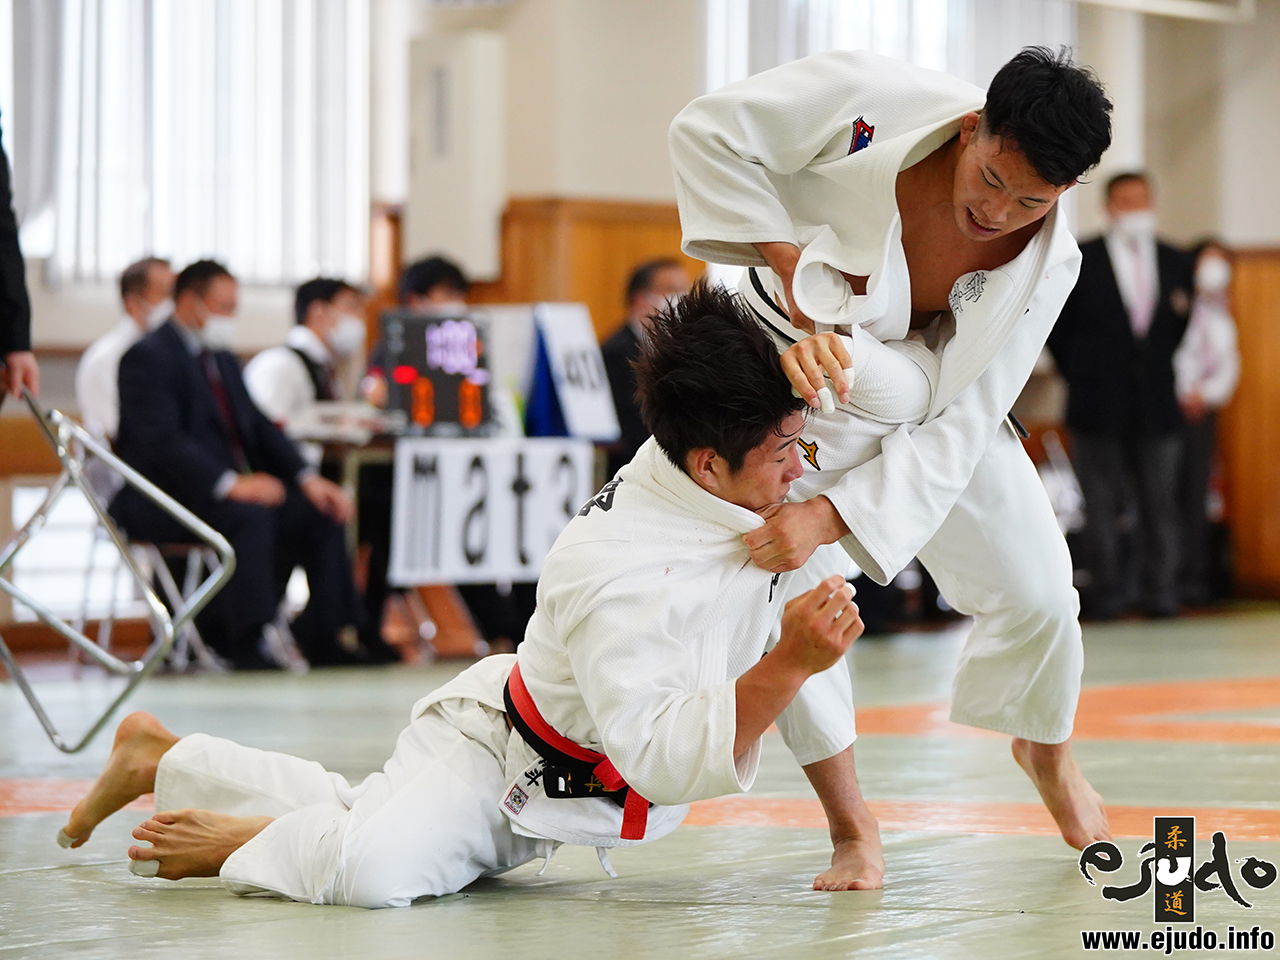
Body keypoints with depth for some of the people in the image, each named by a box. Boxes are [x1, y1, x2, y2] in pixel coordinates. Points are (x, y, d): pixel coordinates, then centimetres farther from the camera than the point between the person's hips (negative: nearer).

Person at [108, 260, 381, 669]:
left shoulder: (222, 358, 19)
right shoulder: (148, 357, -9)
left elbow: (259, 427, 16)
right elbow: (162, 440, -22)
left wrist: (307, 479, -1)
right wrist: (230, 484, -33)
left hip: (229, 489, 9)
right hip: (161, 498, -9)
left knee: (320, 512, -6)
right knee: (249, 516, -34)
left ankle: (328, 640, -4)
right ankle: (247, 648, -33)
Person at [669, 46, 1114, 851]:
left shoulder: (1042, 263, -25)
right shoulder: (873, 100, -33)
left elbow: (956, 423, -24)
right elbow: (708, 131, -23)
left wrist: (831, 515, -34)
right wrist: (796, 277, -28)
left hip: (924, 398, 2)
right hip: (792, 365, -2)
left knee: (1036, 595, 2)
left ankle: (1046, 754, 35)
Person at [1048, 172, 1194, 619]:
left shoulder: (1176, 264, 10)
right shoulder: (1079, 262, 0)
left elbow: (1183, 326, 17)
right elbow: (1057, 329, 4)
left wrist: (1170, 377, 2)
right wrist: (1082, 378, 2)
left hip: (1158, 406, 2)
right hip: (1100, 411, -2)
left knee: (1160, 505, 2)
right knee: (1102, 506, 0)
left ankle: (1159, 592, 8)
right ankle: (1107, 593, 7)